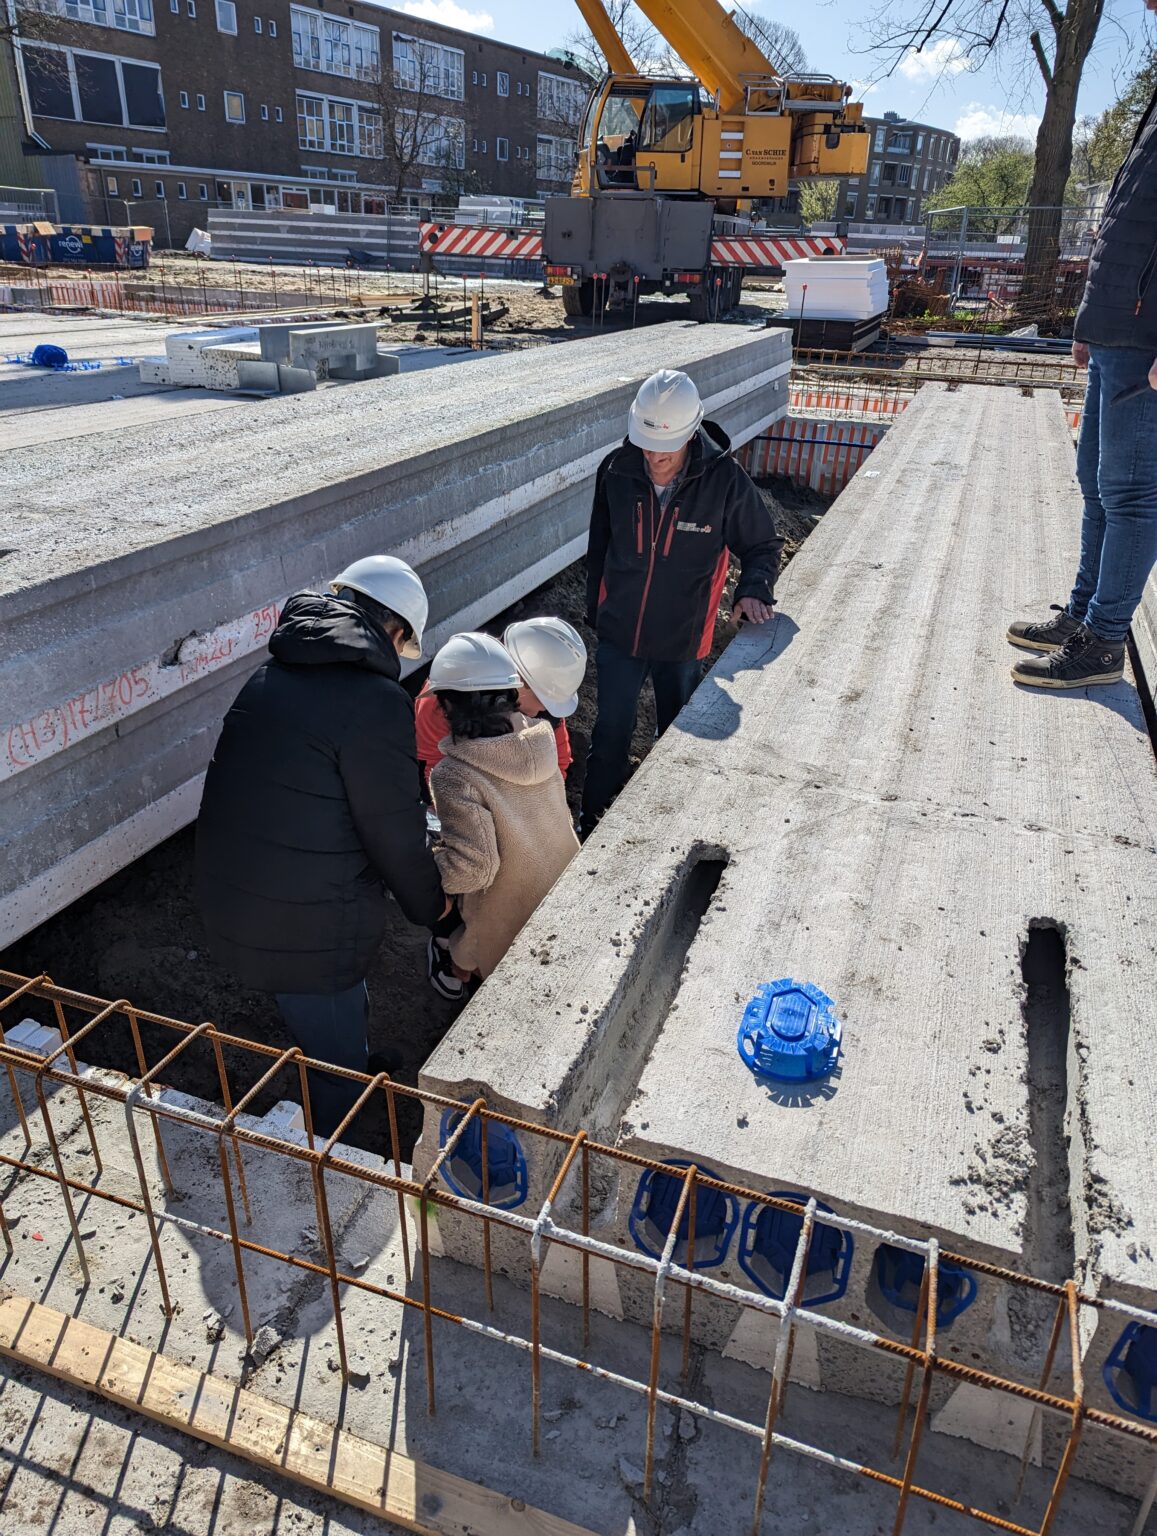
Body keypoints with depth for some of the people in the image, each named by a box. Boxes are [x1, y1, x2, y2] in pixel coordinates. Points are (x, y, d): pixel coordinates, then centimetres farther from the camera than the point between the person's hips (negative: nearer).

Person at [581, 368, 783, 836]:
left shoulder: (724, 480, -17)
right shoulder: (617, 470, -10)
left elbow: (762, 544, -1)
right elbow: (599, 547, 5)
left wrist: (754, 589, -21)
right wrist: (596, 613, 12)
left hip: (683, 640, -1)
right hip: (619, 634, 1)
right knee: (610, 736, 10)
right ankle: (594, 829, 28)